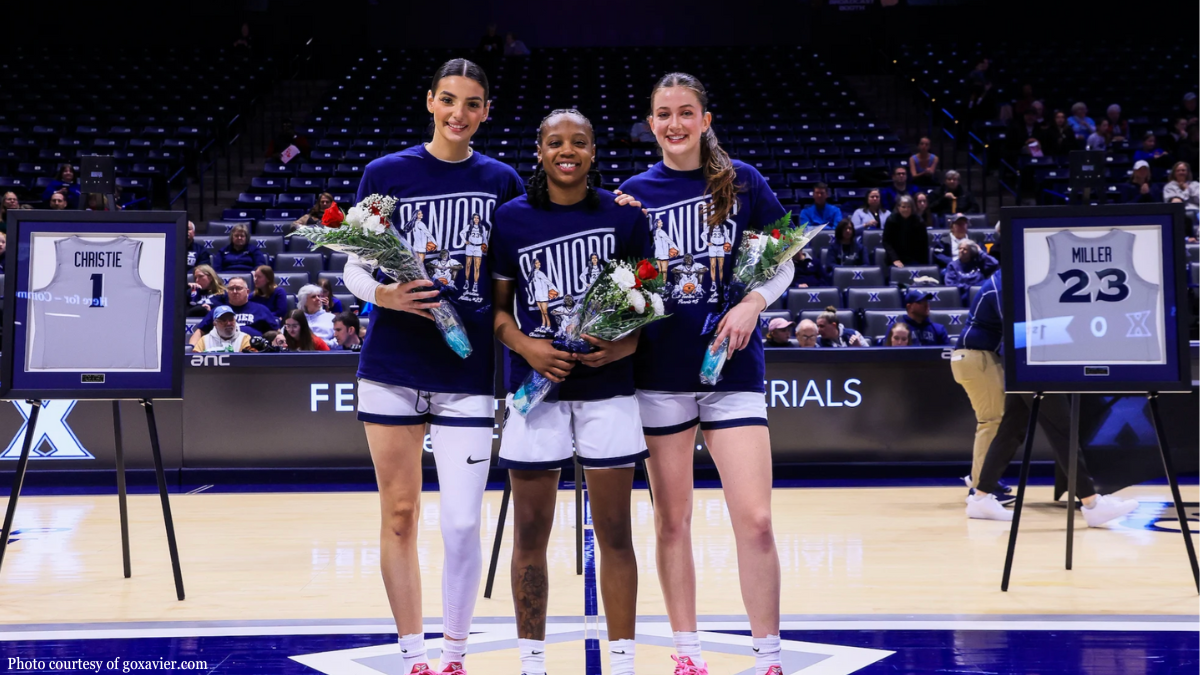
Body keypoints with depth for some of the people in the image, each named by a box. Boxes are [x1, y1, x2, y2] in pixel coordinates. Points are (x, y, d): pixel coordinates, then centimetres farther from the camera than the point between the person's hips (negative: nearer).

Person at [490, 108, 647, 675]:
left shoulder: (624, 215, 1)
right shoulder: (510, 218, 2)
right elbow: (497, 305, 6)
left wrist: (627, 343, -13)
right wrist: (525, 347, -12)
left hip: (608, 388, 0)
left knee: (614, 533, 4)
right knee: (530, 534, 5)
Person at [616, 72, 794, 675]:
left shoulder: (742, 181, 3)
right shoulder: (634, 193, 5)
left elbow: (782, 262, 7)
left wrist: (753, 303, -10)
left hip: (733, 366, -1)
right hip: (660, 373, 1)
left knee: (755, 520, -7)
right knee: (672, 521, 6)